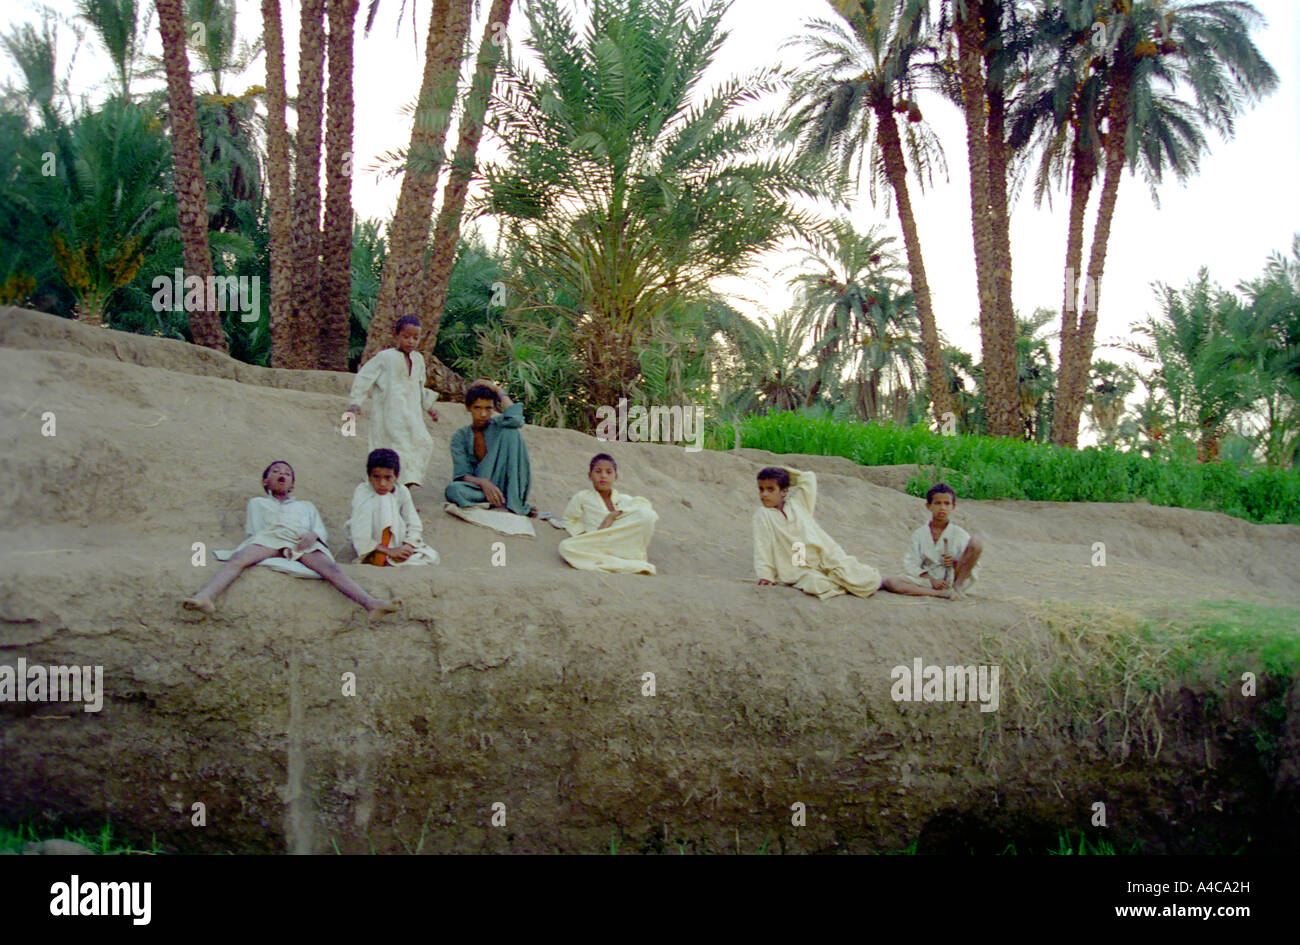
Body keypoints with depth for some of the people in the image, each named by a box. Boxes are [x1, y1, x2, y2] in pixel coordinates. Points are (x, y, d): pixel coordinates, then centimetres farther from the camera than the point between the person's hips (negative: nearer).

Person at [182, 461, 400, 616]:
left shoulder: (306, 506, 40)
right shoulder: (257, 503, 39)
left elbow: (321, 529, 22)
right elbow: (252, 529, 23)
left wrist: (313, 535, -3)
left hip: (303, 541, 0)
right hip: (268, 537, 0)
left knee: (330, 568, -30)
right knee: (238, 559, -34)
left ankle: (370, 603, -52)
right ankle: (206, 597, -57)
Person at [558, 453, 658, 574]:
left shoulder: (624, 499, 17)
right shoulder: (582, 498, 17)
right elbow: (570, 519, 25)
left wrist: (613, 515, -12)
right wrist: (581, 532, 2)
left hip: (625, 546, -1)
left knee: (646, 514, -23)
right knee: (565, 547, -32)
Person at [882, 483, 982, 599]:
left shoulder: (960, 534, 3)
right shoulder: (920, 534, 7)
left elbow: (974, 565, 0)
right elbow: (911, 564, 0)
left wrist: (955, 563, -20)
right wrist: (931, 580, -16)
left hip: (956, 579, -1)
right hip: (928, 579, 1)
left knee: (976, 543, -19)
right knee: (892, 582, -26)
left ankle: (957, 588, -16)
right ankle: (942, 593, -33)